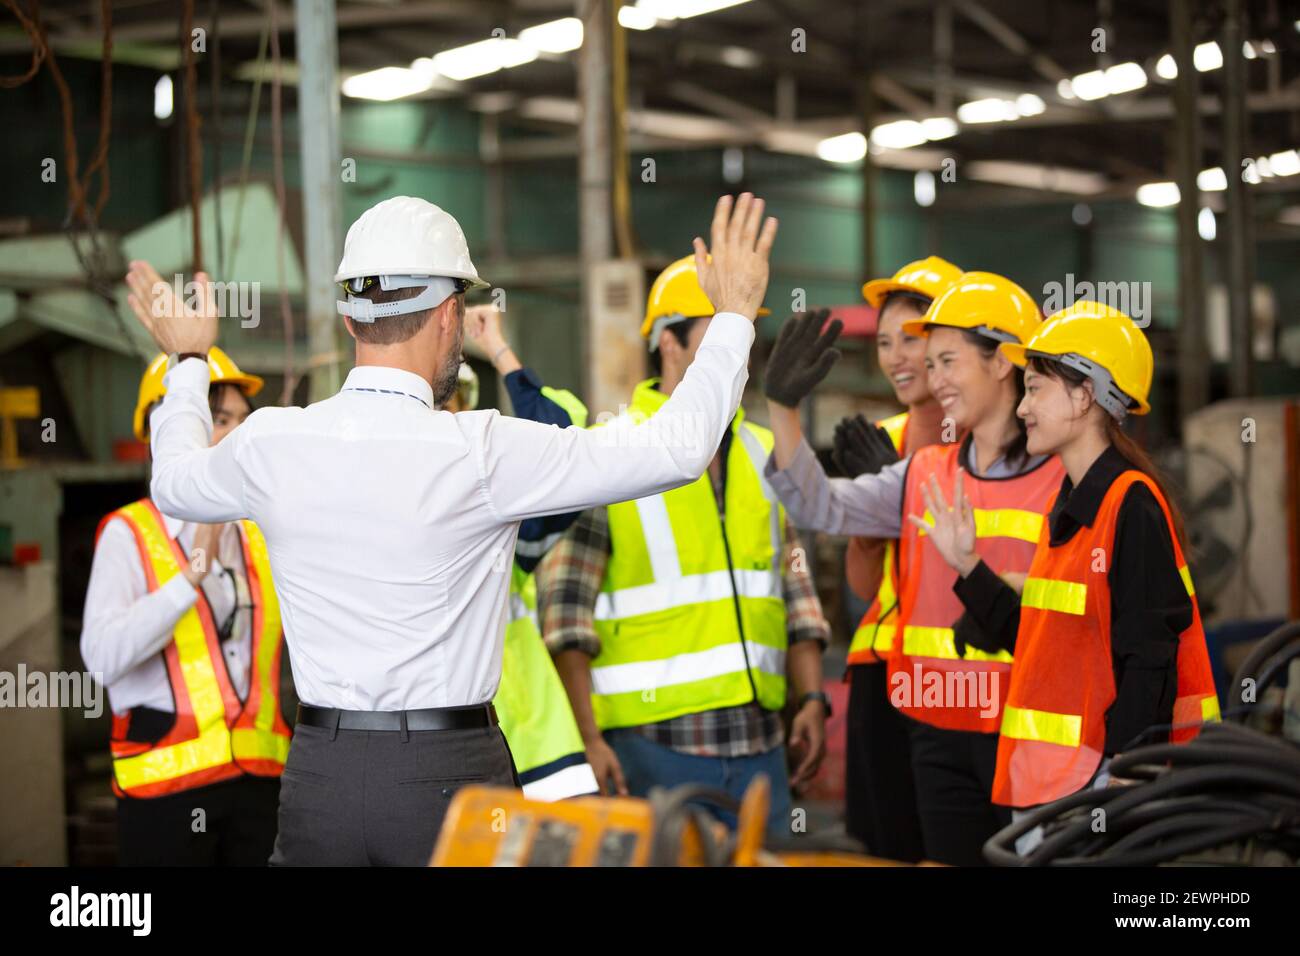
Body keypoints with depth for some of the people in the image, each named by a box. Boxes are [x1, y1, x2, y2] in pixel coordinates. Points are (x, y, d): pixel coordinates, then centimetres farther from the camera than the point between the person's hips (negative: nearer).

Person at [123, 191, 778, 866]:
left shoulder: (272, 443, -2)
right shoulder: (481, 455, -14)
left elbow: (175, 484, 22)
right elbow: (675, 452, -9)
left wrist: (188, 362, 38)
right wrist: (734, 317, 4)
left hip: (319, 773, 4)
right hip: (451, 775, -4)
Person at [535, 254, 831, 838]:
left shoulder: (763, 455, 15)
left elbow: (795, 591, 19)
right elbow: (565, 609, -8)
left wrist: (812, 699, 8)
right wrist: (586, 738, -14)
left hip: (757, 740, 6)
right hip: (652, 740, -5)